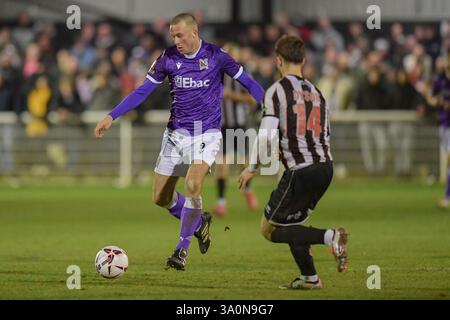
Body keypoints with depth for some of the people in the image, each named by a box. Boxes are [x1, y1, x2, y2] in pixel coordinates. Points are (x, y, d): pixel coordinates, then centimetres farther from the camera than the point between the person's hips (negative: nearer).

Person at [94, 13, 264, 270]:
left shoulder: (216, 56, -8)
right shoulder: (168, 58, -1)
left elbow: (248, 82, -1)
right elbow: (142, 91, 4)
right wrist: (111, 117, -1)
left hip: (206, 134, -4)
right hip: (176, 133, 4)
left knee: (193, 185, -26)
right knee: (161, 198, 3)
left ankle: (183, 249, -13)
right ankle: (199, 222, 31)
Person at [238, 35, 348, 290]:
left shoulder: (277, 91, -7)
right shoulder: (316, 92, 15)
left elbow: (267, 134, -16)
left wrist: (252, 168, -3)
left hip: (300, 171, -7)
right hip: (326, 166, 7)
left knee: (270, 229, 3)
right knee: (291, 222, 26)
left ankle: (330, 237, -15)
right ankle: (309, 278, 22)